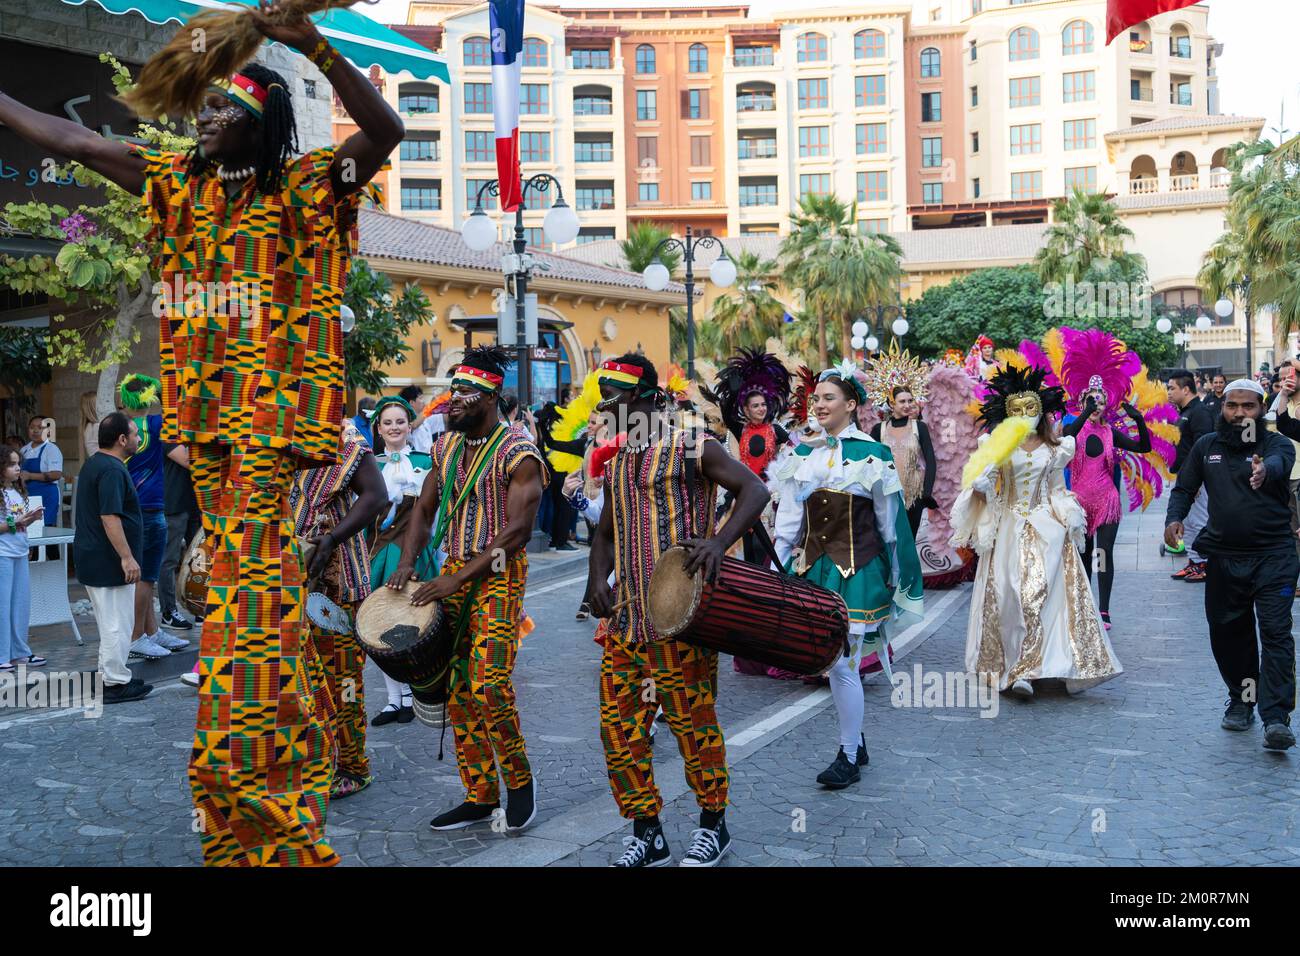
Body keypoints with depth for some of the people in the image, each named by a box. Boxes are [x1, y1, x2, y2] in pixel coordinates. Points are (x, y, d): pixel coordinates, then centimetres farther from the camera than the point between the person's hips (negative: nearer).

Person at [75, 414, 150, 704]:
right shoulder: (112, 470, -19)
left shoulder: (93, 465, 15)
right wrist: (127, 557, -24)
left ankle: (110, 677, 25)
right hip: (109, 561, -11)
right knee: (117, 624, -3)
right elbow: (110, 517, -26)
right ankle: (115, 684, 3)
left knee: (110, 623, 18)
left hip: (91, 558, 11)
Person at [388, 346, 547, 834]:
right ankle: (480, 796, 17)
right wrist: (407, 563, 0)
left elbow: (517, 530, -17)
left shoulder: (517, 455, -11)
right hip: (454, 573, 7)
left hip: (498, 575, -7)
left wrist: (457, 578, -19)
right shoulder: (446, 446, 11)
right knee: (457, 689, 6)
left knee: (488, 685, -15)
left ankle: (520, 779, 9)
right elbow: (424, 508, 17)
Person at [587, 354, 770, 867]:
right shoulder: (616, 464, 17)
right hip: (626, 616, 7)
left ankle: (713, 824, 20)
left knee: (692, 720, 0)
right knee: (619, 726, 5)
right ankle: (647, 832, 18)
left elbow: (755, 489, -13)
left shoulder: (691, 448, -5)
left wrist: (719, 541, -28)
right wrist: (597, 579, 3)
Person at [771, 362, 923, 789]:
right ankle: (856, 741, 27)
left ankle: (848, 757, 6)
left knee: (842, 663, -6)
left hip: (857, 570, -4)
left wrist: (899, 578, 3)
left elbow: (891, 520, 1)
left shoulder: (872, 454, -3)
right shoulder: (804, 454, 7)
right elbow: (789, 517, 9)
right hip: (814, 566, 5)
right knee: (832, 662, 10)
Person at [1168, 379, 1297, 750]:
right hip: (1223, 556, 4)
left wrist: (1264, 470, -52)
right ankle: (1241, 701, 28)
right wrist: (1175, 517, -9)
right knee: (1227, 632, 10)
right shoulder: (1206, 446, 8)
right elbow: (1185, 488, 13)